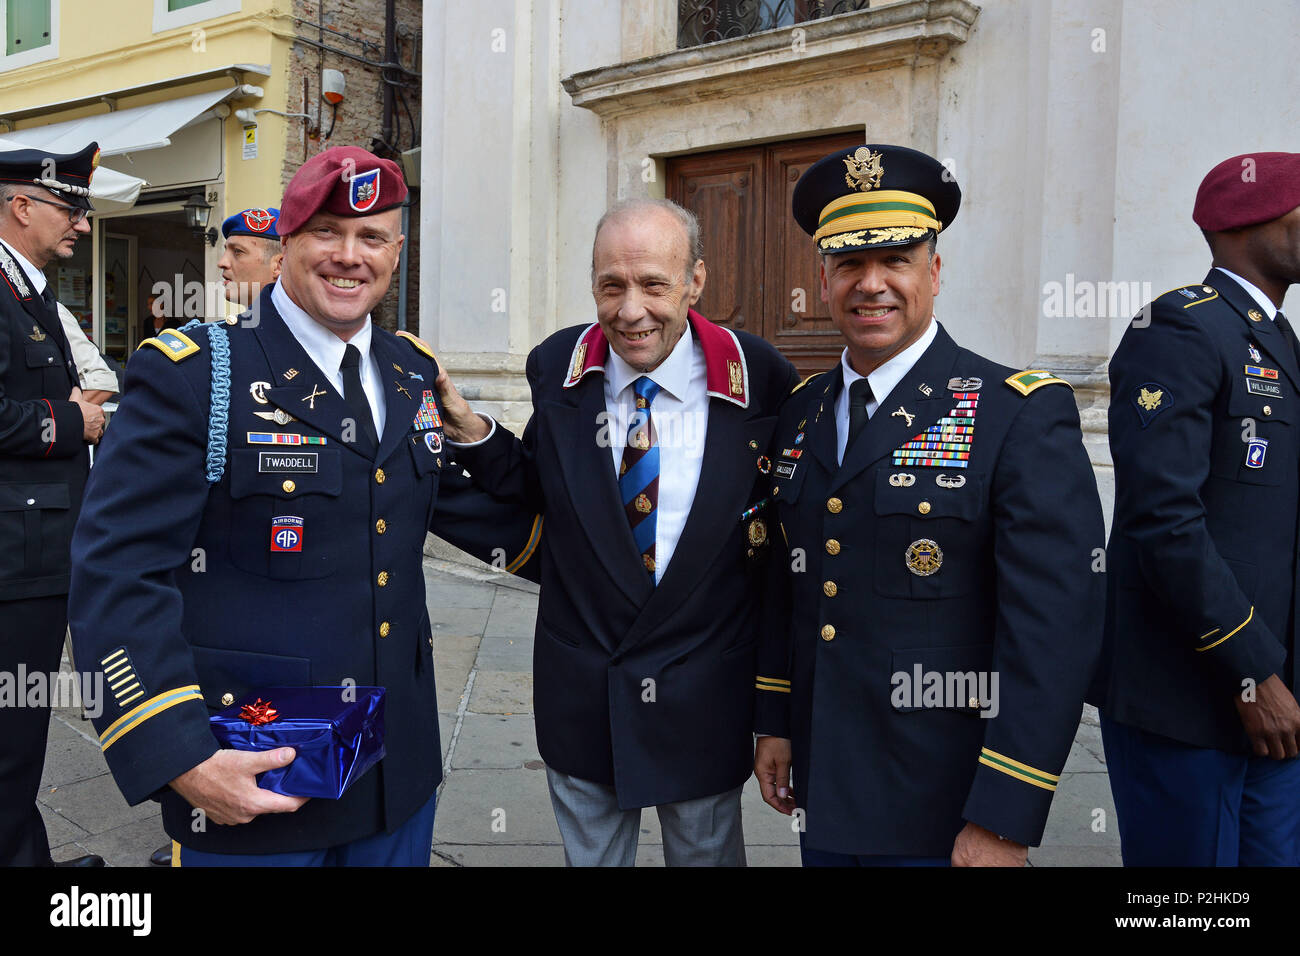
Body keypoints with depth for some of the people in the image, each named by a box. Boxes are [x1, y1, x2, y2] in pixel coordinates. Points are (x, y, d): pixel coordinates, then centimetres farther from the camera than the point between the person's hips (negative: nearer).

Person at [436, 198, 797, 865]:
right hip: (580, 692, 2)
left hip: (706, 697, -1)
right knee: (590, 855, 24)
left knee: (706, 852, 22)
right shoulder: (557, 367, -6)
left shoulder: (759, 379, -12)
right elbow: (539, 488, 1)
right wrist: (470, 430, -11)